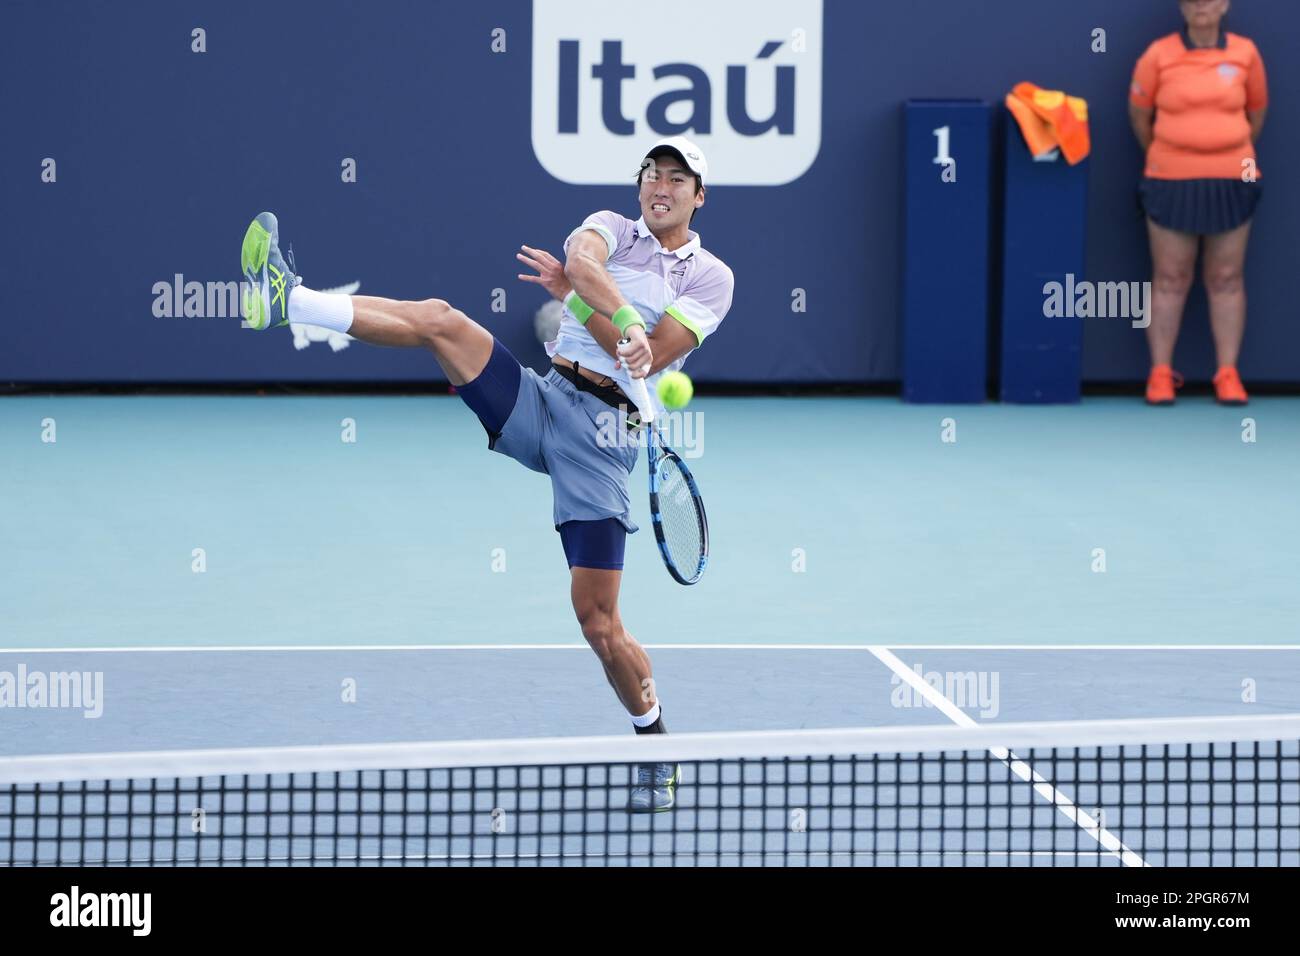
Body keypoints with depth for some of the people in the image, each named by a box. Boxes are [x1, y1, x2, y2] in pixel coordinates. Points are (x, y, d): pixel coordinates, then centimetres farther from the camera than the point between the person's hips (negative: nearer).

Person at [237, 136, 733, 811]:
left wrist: (572, 294, -9)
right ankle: (287, 301, -32)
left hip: (602, 431, -3)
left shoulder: (710, 277, 7)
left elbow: (647, 360, -7)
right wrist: (627, 323, -30)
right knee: (442, 319, -19)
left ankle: (655, 746, 10)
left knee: (598, 620, -9)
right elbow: (582, 259, -12)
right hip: (536, 400, 3)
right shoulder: (611, 227, 15)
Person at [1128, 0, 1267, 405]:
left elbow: (1257, 111, 13)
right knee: (1170, 279, 3)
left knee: (1226, 280, 5)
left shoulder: (1245, 53, -1)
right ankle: (1161, 373, 7)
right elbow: (1139, 114, 7)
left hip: (1230, 184, 1)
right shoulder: (1159, 55, -5)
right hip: (1172, 184, -1)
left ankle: (1228, 375, 8)